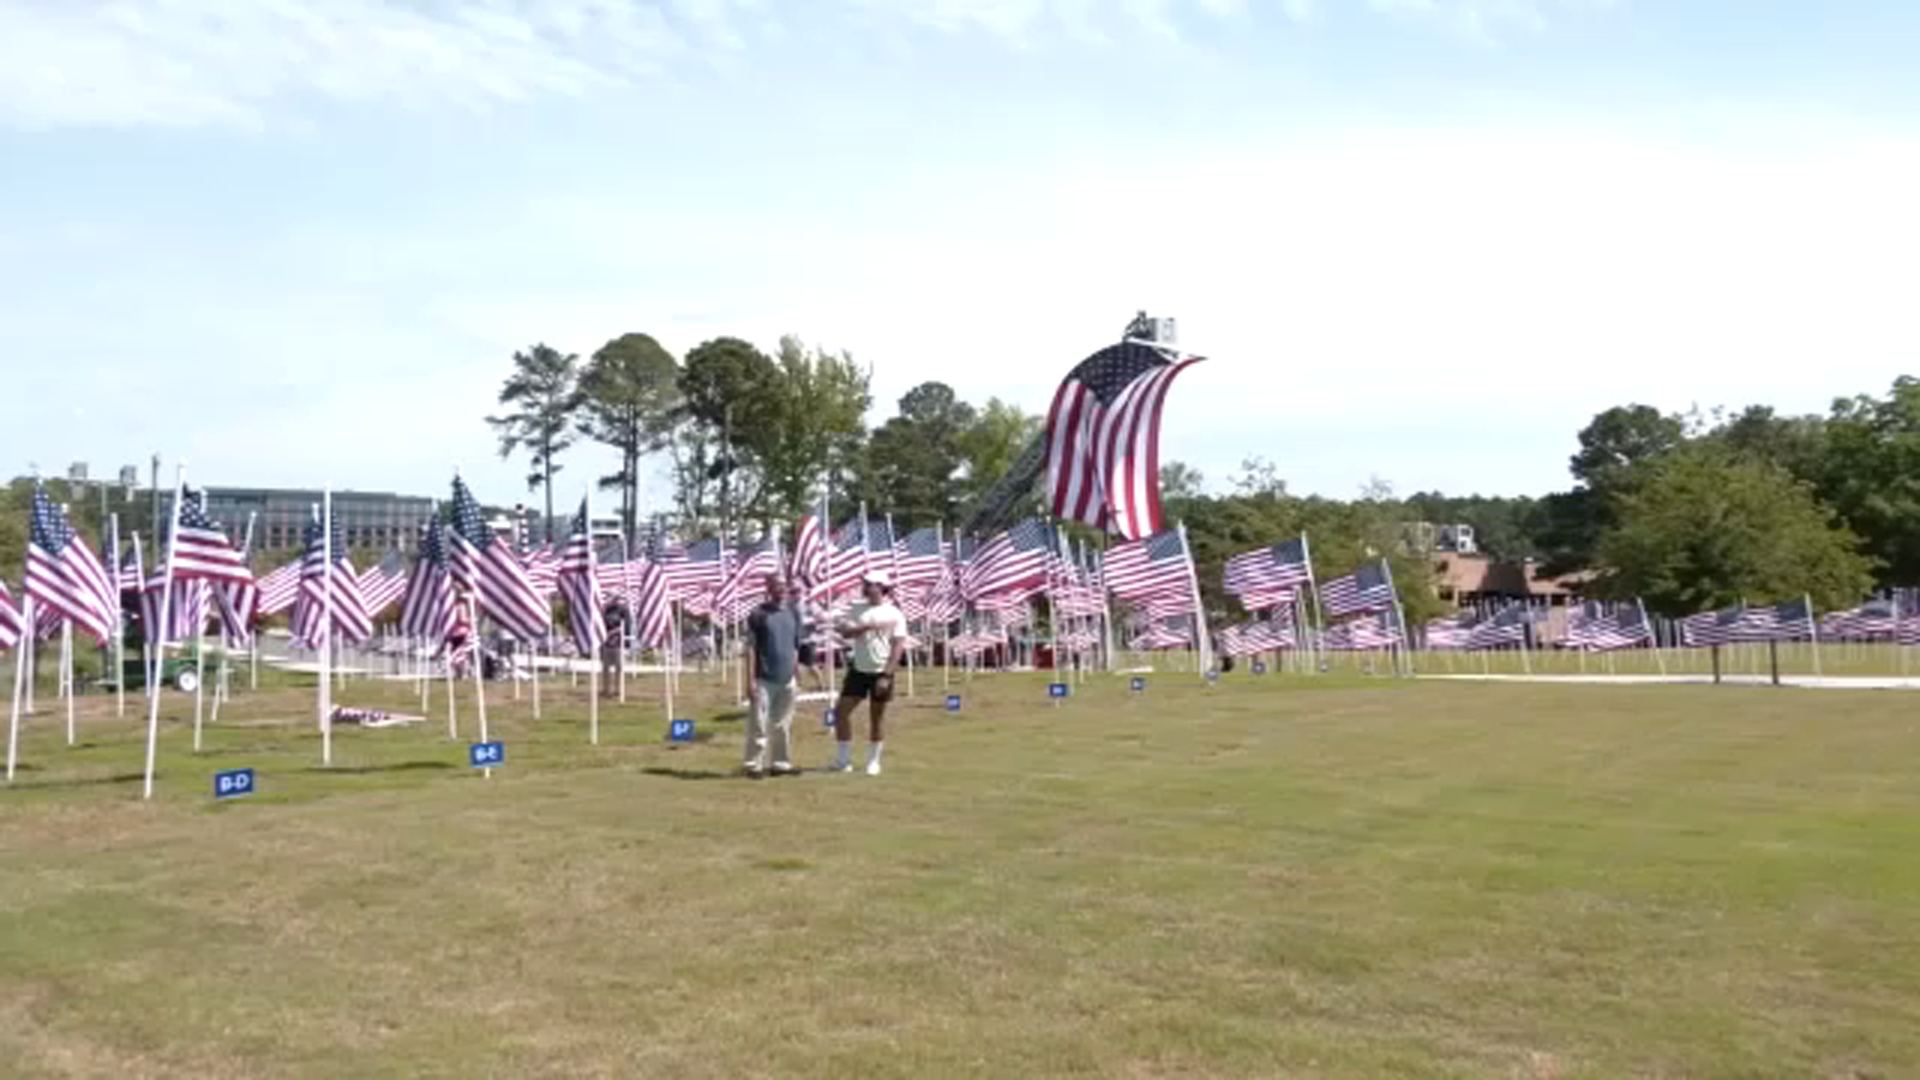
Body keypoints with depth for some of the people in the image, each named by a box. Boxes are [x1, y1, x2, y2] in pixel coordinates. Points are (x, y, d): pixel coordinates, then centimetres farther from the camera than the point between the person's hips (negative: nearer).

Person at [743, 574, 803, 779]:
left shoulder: (793, 613, 11)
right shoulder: (759, 614, -4)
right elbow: (751, 648, -5)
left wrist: (796, 672, 13)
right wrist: (751, 679, -10)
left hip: (787, 679, 5)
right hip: (764, 679, -5)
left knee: (783, 725, 9)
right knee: (759, 724, -4)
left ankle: (781, 763, 17)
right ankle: (754, 765, 3)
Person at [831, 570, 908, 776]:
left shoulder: (894, 614, -7)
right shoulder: (858, 609, 5)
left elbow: (898, 647, -11)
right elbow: (846, 632, -6)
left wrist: (887, 675, -17)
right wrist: (868, 626, -21)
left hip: (881, 672, -4)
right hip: (858, 670, 4)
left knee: (876, 718, 6)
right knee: (840, 711, -2)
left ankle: (873, 762, 20)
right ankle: (843, 759, 9)